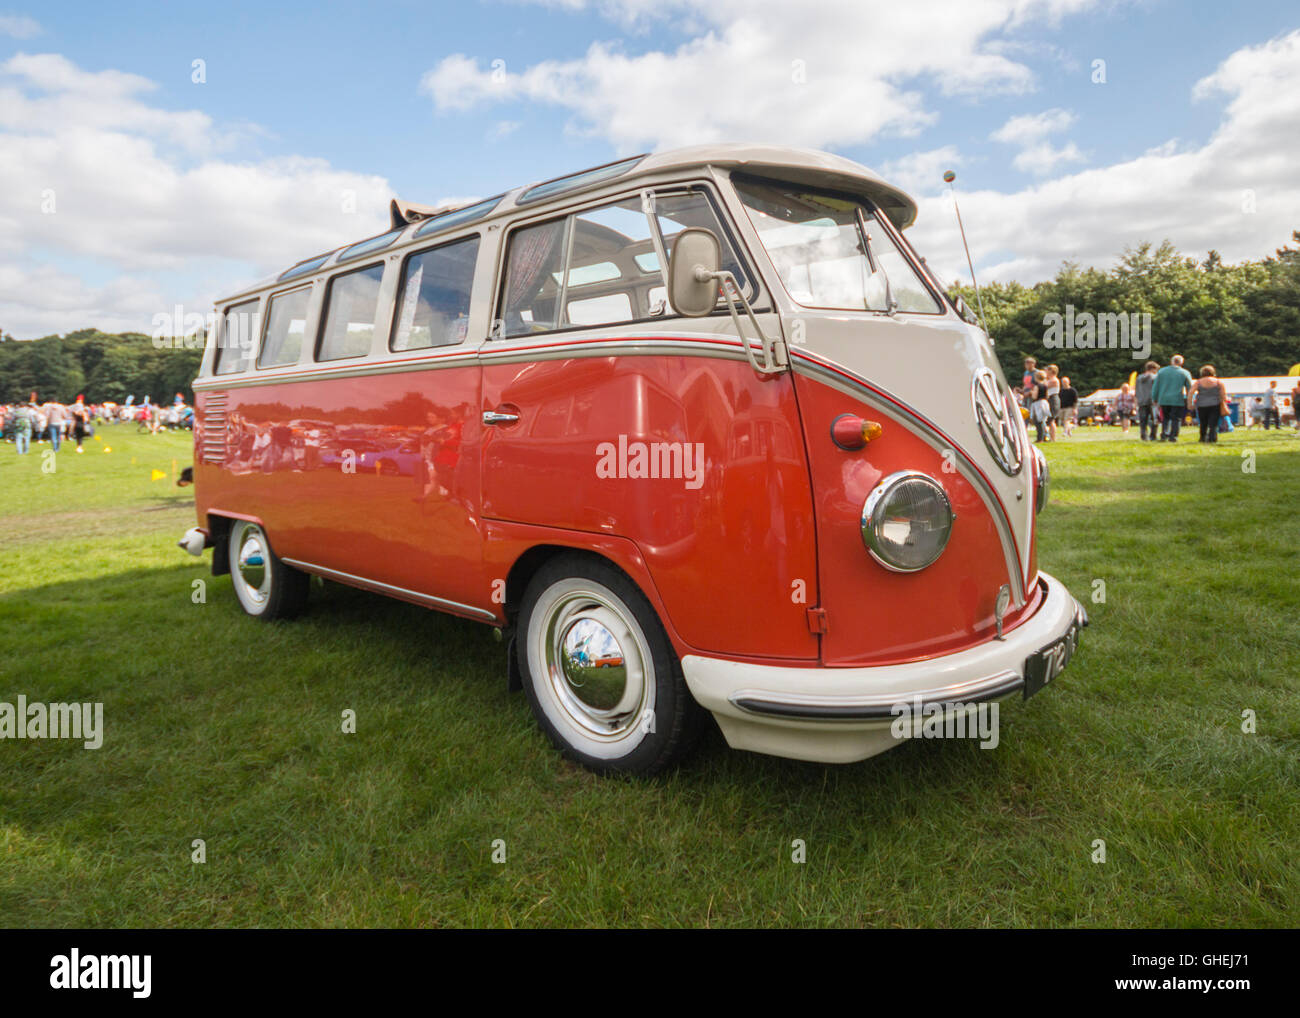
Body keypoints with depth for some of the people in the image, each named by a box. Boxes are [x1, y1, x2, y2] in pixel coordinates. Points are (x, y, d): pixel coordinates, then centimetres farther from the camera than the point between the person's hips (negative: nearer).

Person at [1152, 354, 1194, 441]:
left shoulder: (1161, 371, 6)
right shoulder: (1185, 373, 2)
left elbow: (1155, 387, 7)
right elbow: (1190, 388, 6)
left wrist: (1155, 399, 12)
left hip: (1164, 399, 2)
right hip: (1178, 400, -2)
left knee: (1165, 418, 14)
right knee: (1176, 419, 3)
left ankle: (1164, 435, 0)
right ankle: (1173, 437, -2)